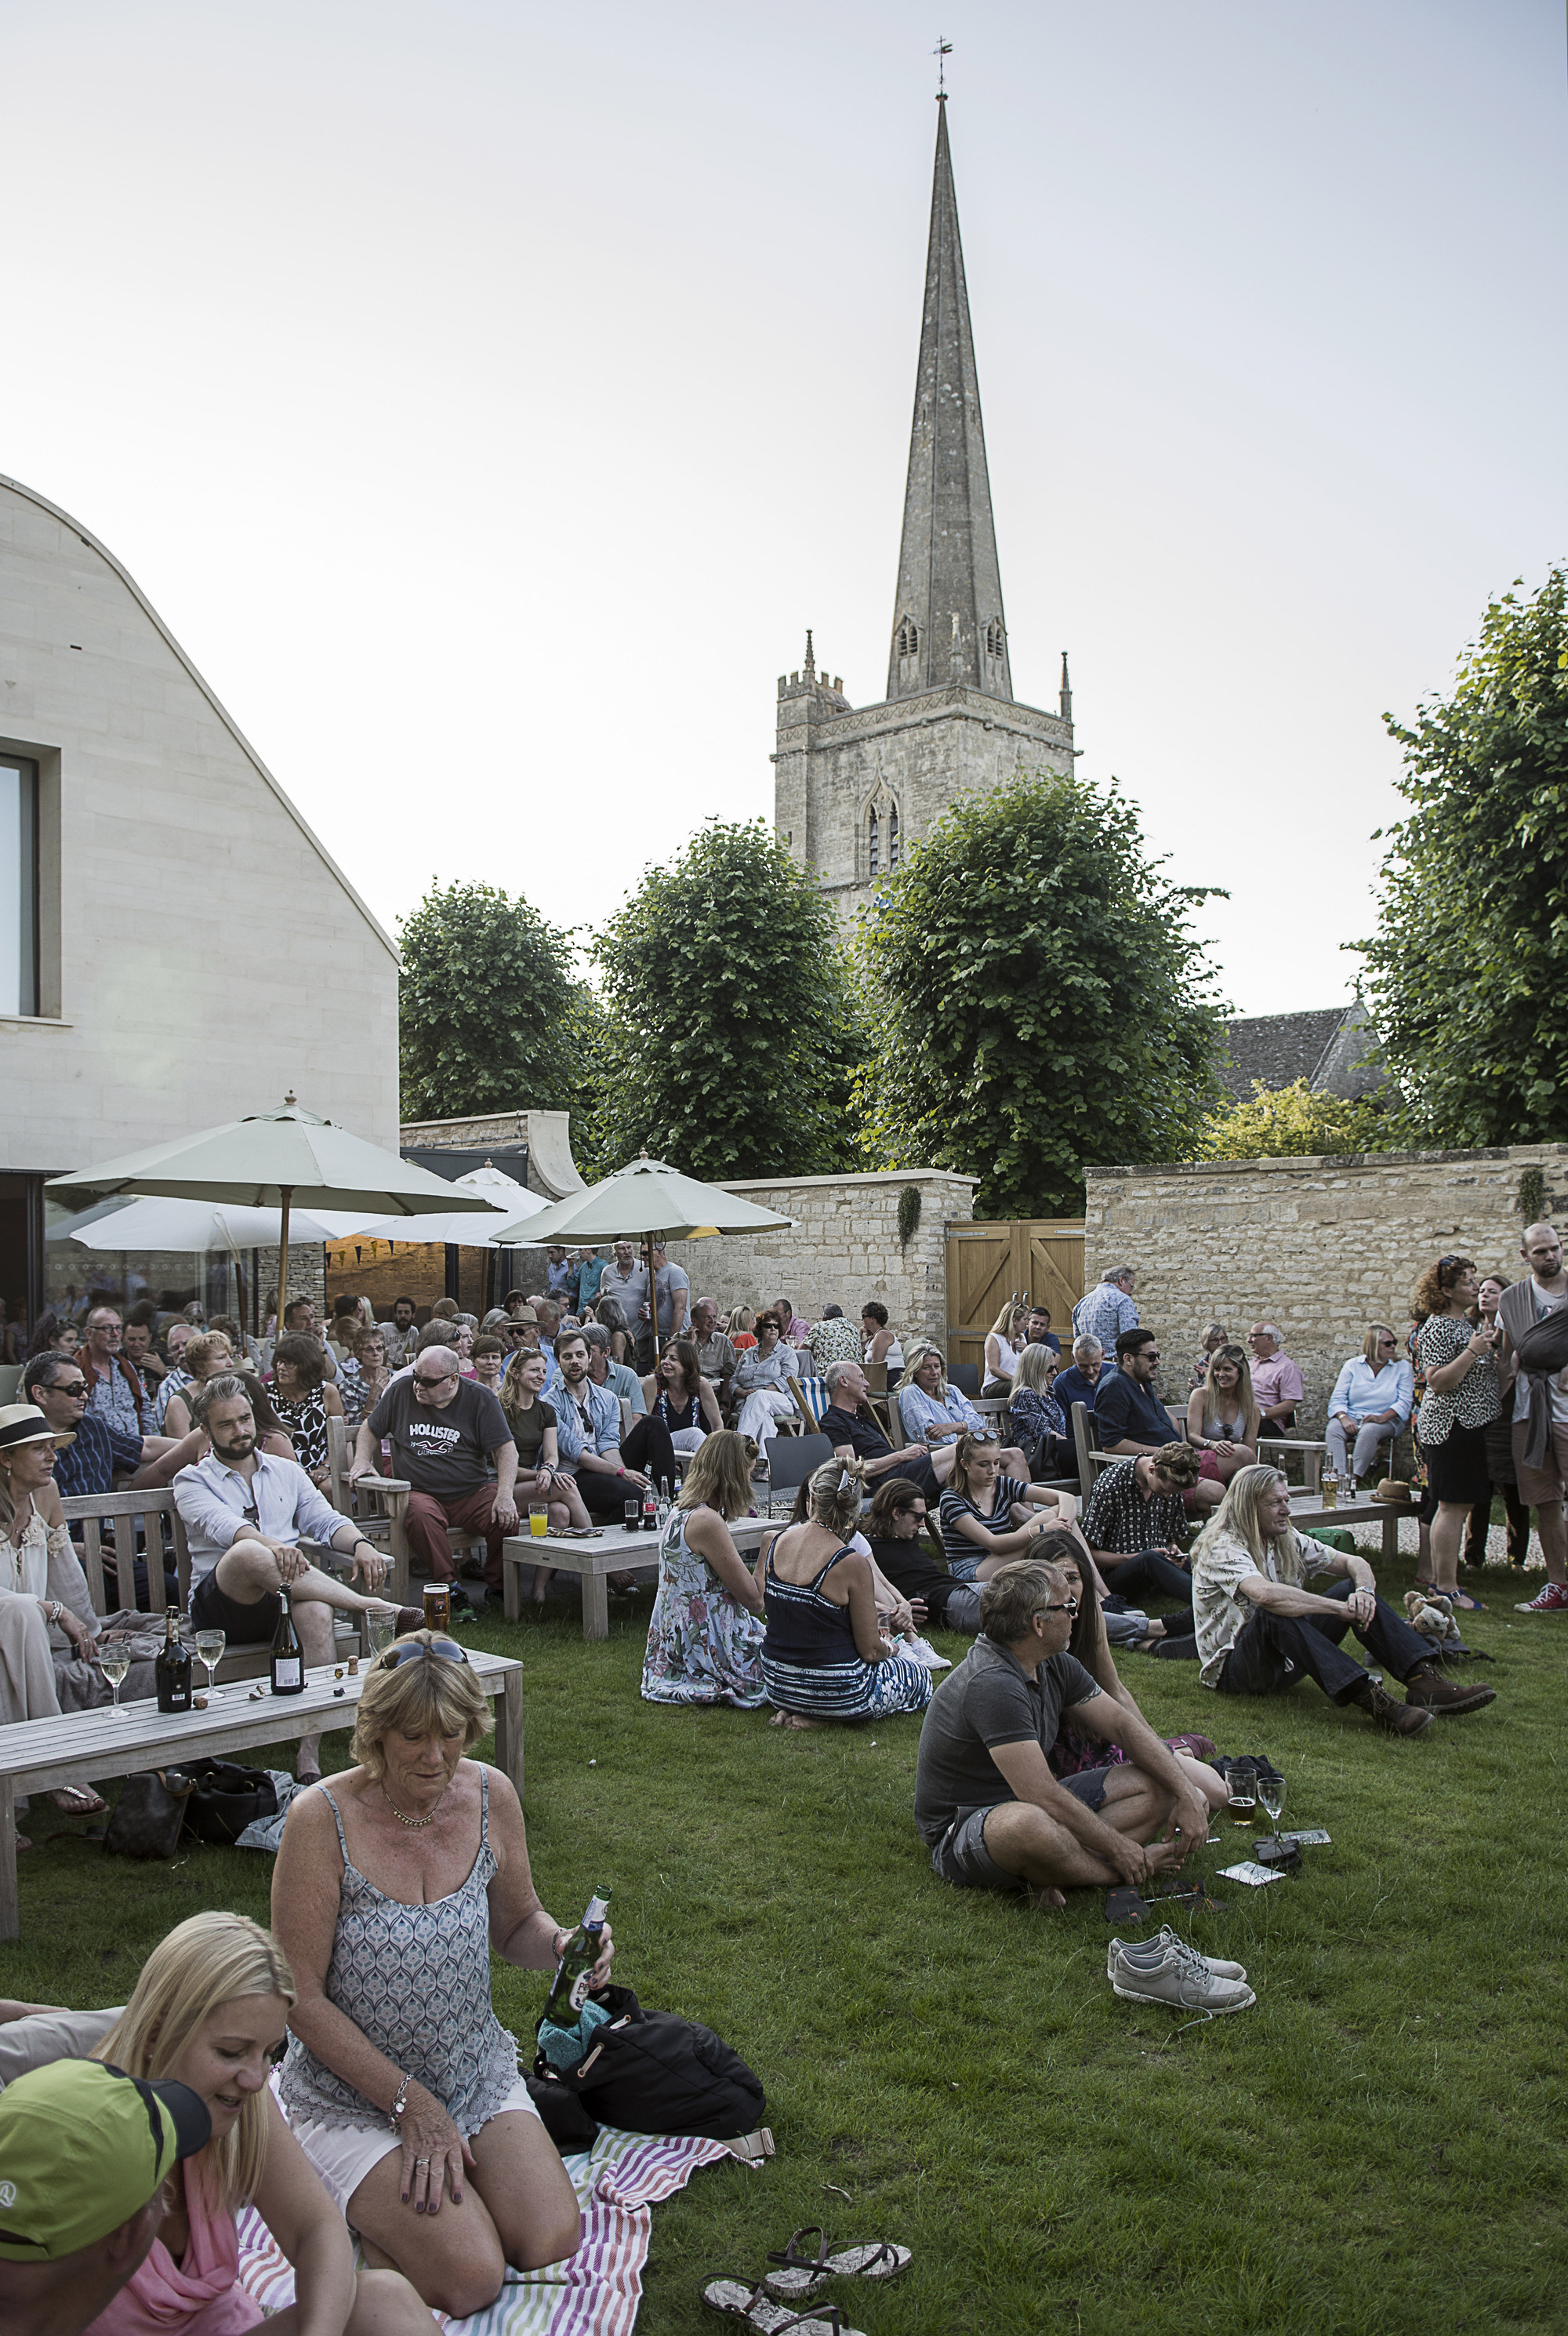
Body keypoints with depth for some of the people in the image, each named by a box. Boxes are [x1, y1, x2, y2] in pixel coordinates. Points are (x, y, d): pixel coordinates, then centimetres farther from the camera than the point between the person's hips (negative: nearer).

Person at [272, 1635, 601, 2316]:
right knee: (469, 2278, -19)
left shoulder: (490, 1796, -8)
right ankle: (370, 2193, 10)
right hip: (354, 2090, -4)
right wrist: (411, 2103, -15)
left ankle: (439, 2160, 15)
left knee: (550, 2244, -13)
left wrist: (560, 1945, -16)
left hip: (478, 2073, 4)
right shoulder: (322, 1819, -21)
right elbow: (303, 1998, -15)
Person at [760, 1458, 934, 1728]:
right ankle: (817, 1716, 1)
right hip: (837, 1692, -7)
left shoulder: (777, 1542, -5)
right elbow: (871, 1651, -15)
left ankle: (794, 1712, 10)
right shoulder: (853, 1564, -22)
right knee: (920, 1675, 20)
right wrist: (889, 1647, 9)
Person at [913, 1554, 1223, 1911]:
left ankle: (1053, 1877, -17)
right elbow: (1040, 1795, -30)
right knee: (1027, 1823, -44)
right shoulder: (992, 1684, -27)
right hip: (964, 1832, -9)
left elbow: (1125, 1724, 7)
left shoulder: (1055, 1666, 2)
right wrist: (1119, 1849, -21)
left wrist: (1187, 1794, -5)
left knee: (1159, 1786, 2)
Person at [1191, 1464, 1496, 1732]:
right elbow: (1266, 1595, -36)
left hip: (1284, 1658, 7)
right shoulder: (1222, 1547, -17)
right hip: (1233, 1667, -7)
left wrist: (1363, 1591, -20)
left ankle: (1424, 1681, -25)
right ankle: (1373, 1702, -48)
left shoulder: (1287, 1540, 9)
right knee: (1274, 1614, -38)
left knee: (1355, 1588, -8)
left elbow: (1355, 1563, 4)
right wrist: (1342, 1608, -34)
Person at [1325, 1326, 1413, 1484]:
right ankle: (1339, 1477, -45)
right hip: (1352, 1417, 2)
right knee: (1333, 1428, -31)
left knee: (1369, 1431, -37)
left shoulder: (1402, 1366, 8)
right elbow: (1337, 1399, 2)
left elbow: (1405, 1401, -4)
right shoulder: (1352, 1365, 10)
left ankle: (1354, 1476, -40)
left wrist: (1381, 1418, -21)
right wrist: (1344, 1418, -20)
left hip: (1387, 1420, -1)